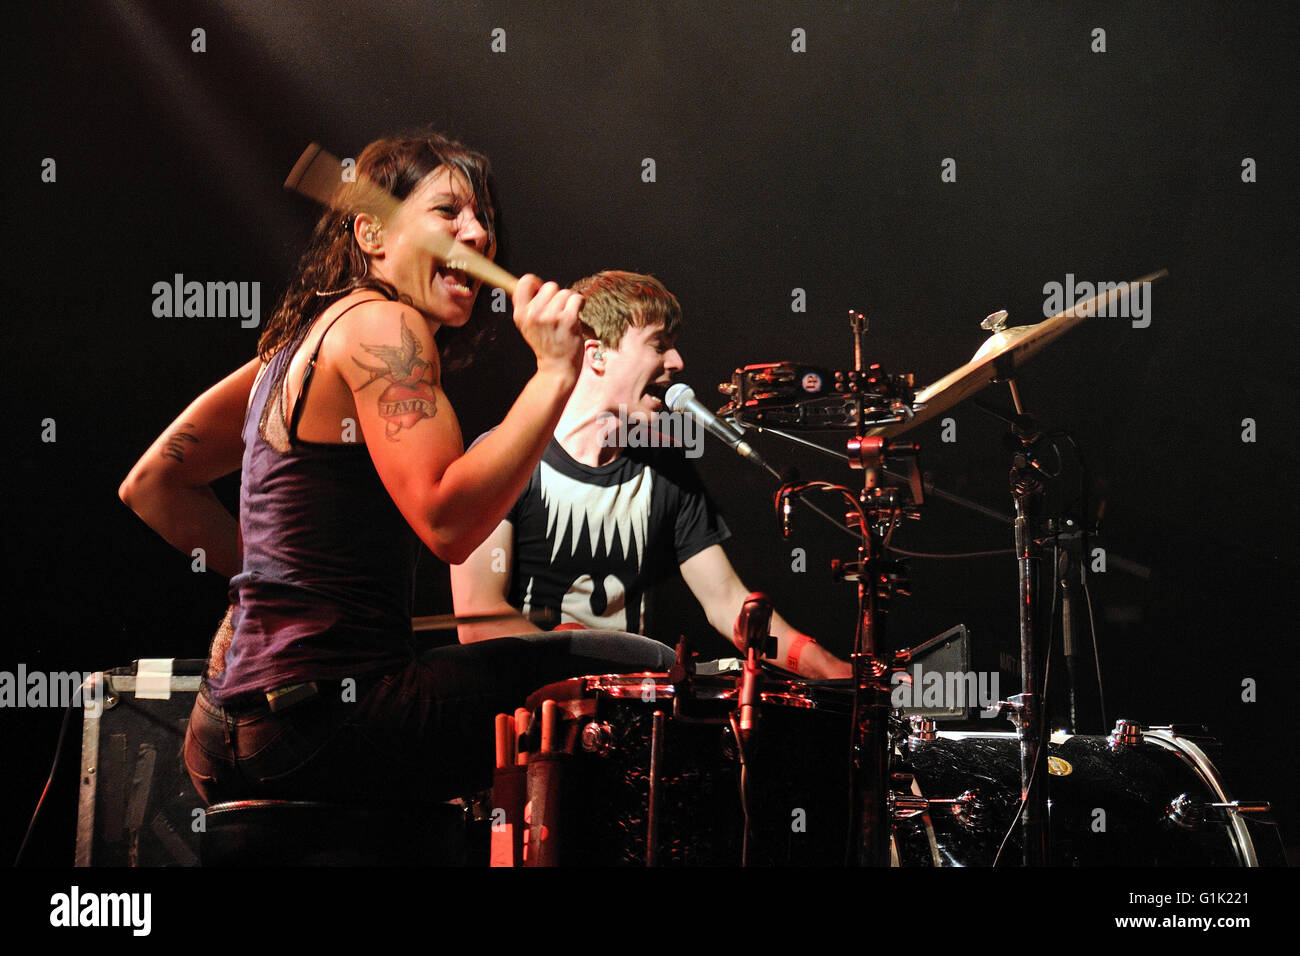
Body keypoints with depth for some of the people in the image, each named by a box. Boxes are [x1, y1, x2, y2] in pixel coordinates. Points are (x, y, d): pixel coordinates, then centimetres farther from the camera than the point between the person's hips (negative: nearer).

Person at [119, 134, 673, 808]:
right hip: (318, 718, -10)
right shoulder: (381, 326, -10)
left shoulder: (296, 340, 18)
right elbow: (447, 523, -22)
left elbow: (151, 486, 19)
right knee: (637, 673, -13)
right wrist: (554, 373, -20)